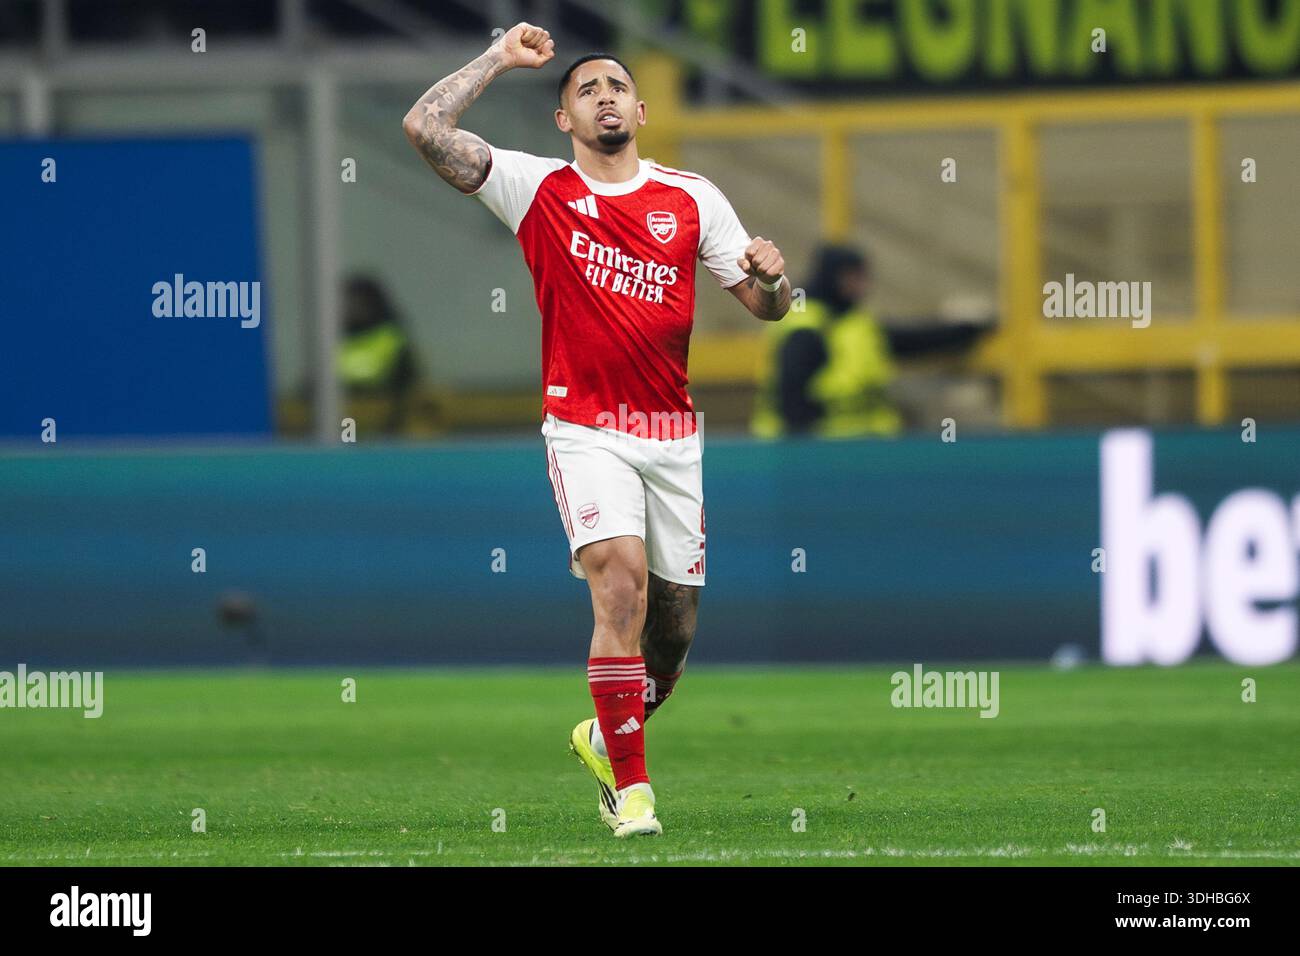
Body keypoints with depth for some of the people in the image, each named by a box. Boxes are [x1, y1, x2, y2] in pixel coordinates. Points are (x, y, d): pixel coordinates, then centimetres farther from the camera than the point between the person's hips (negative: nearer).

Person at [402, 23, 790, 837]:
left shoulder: (692, 199, 6)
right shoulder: (539, 190, 1)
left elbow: (766, 306, 8)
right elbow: (424, 127, -8)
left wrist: (772, 275, -15)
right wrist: (501, 59, -1)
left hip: (673, 434, 3)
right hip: (585, 429, -3)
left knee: (675, 622, 8)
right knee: (622, 584, -22)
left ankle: (608, 739, 37)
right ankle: (632, 789, -17)